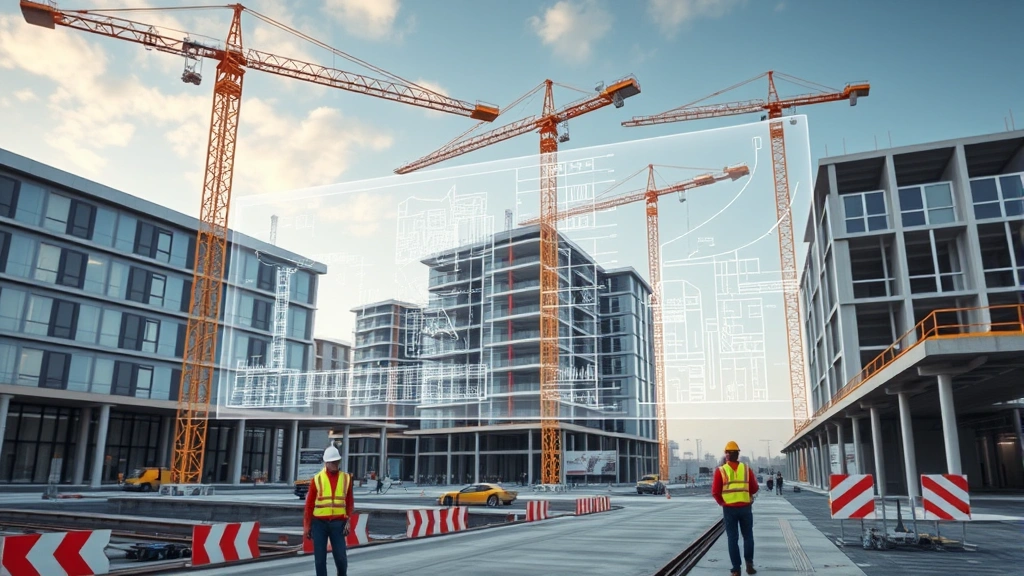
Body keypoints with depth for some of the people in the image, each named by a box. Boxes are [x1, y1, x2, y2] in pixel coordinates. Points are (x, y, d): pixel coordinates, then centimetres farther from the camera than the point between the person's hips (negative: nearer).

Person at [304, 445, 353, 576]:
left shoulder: (346, 478, 4)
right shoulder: (317, 479, -2)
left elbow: (349, 503, 6)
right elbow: (309, 504, 2)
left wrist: (349, 521, -3)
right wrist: (307, 525, 0)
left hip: (338, 523, 1)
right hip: (319, 523, -1)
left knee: (341, 556, -2)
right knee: (320, 558, 3)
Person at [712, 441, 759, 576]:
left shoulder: (721, 470, -6)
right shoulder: (746, 469, -1)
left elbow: (715, 492, -7)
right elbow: (754, 489, 4)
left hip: (729, 509, -1)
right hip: (745, 507, 1)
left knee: (733, 539, 7)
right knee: (748, 536, 18)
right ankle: (749, 563, 12)